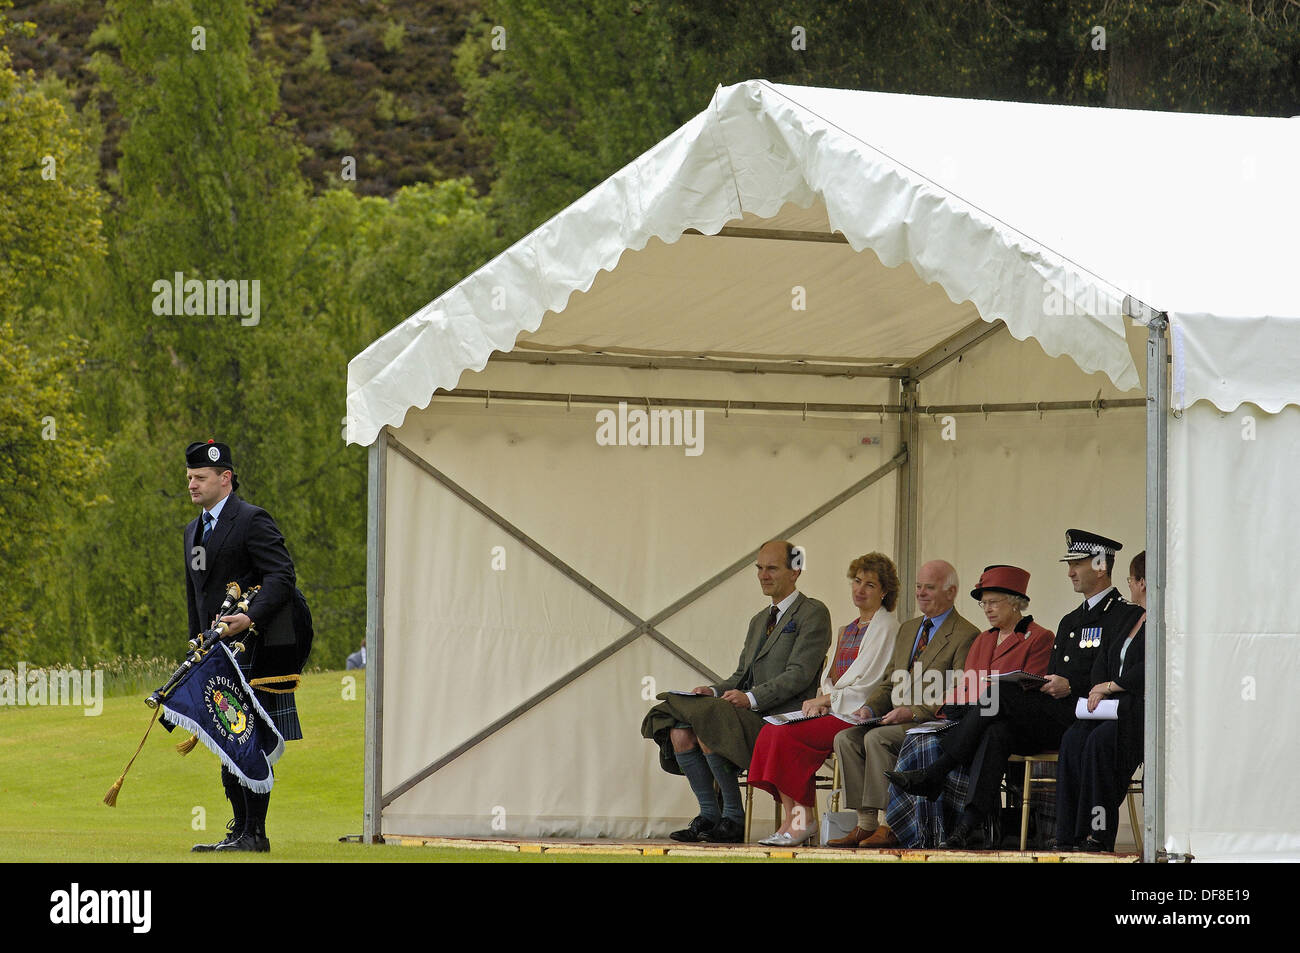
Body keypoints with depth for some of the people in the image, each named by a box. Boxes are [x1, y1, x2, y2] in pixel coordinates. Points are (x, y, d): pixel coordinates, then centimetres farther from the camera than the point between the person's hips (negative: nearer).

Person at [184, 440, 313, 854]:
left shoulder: (253, 521, -7)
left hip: (252, 648, -9)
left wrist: (250, 618, -28)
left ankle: (253, 834, -9)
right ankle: (241, 829, 15)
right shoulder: (194, 530, 20)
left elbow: (281, 577, -15)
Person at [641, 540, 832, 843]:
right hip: (750, 714, 8)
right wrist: (716, 691, 2)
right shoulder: (758, 621, 26)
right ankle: (709, 815, -8)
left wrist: (751, 699, -21)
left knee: (708, 732, -29)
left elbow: (799, 675, -13)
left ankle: (734, 819, -18)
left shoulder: (813, 614, -2)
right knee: (680, 733, -13)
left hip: (783, 716, -8)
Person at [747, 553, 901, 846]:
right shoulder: (849, 630, 23)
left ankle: (802, 819, -20)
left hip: (859, 713, -8)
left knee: (789, 734, -25)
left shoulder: (886, 627, -4)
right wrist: (821, 701, 0)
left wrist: (825, 700, -8)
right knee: (771, 731, -14)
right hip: (832, 711, 8)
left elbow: (867, 685, -11)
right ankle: (791, 818, -19)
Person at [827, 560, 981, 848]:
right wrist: (870, 708, 1)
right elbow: (889, 683, 23)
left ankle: (887, 826, -29)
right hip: (898, 720, 8)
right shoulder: (907, 629, 22)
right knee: (846, 739, -17)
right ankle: (865, 822, -21)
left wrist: (913, 712, -22)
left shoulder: (966, 636, -5)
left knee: (878, 739, -31)